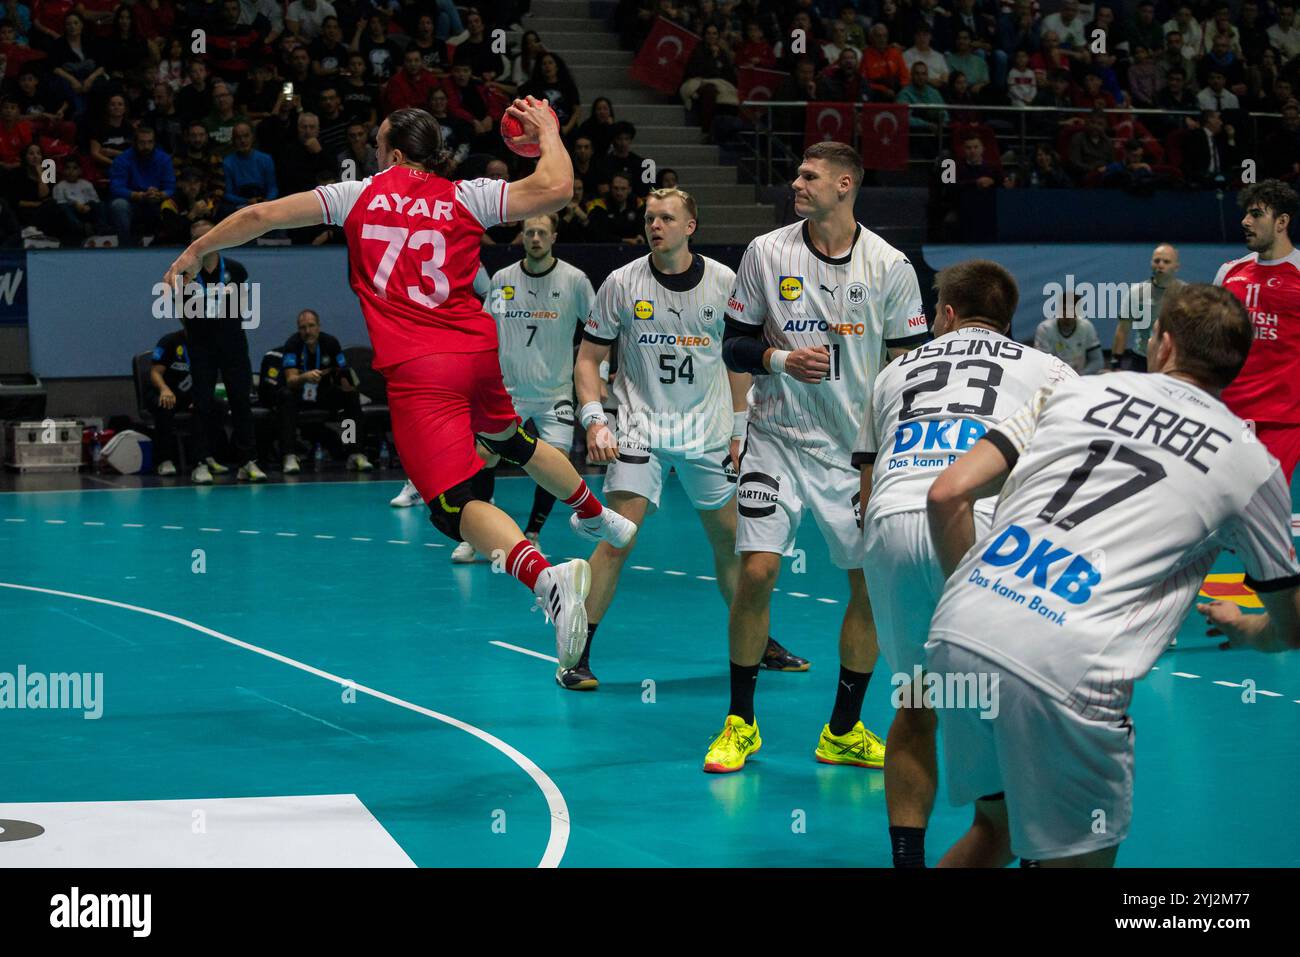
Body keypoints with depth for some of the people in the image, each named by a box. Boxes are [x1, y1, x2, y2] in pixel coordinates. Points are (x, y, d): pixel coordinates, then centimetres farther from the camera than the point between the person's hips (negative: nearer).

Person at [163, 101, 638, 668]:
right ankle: (596, 515, 55)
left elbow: (262, 216, 10)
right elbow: (556, 188, 0)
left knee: (455, 505, -10)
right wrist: (547, 132, 20)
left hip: (416, 371, -4)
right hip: (478, 352, 4)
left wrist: (195, 252, 24)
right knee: (513, 440, 34)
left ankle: (546, 578, -35)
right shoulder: (465, 197, 8)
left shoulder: (359, 195, 8)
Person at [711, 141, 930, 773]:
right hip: (778, 437, -1)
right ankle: (740, 722, 7)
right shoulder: (766, 253, -2)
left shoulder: (890, 266, -3)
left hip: (859, 447, 1)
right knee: (756, 573, -11)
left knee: (871, 582, -1)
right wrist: (778, 358, -17)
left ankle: (844, 731, 16)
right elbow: (733, 346, 3)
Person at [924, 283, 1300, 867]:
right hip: (1065, 676, -4)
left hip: (955, 634, 4)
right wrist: (1242, 628, 49)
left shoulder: (1075, 391, 18)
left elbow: (947, 495, 11)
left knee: (995, 829, 26)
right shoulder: (1252, 463, 13)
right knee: (1079, 858, 14)